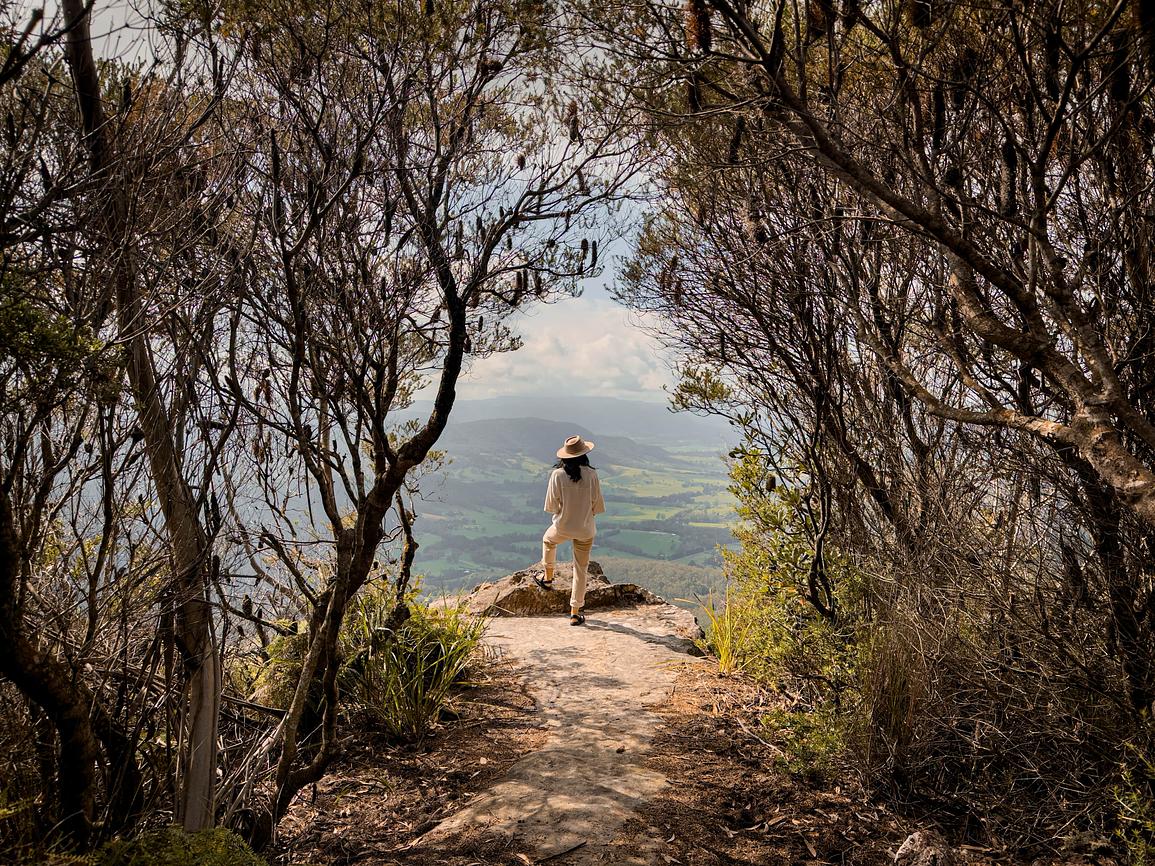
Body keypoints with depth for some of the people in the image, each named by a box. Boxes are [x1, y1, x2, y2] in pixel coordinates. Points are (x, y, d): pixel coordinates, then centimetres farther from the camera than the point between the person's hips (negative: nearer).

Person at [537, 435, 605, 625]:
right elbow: (597, 505, -5)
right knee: (580, 569, 12)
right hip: (585, 529, 0)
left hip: (563, 526, 0)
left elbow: (551, 506, -9)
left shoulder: (557, 475, -14)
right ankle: (575, 613, 17)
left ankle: (548, 578, 47)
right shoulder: (591, 474, -12)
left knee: (548, 540, 35)